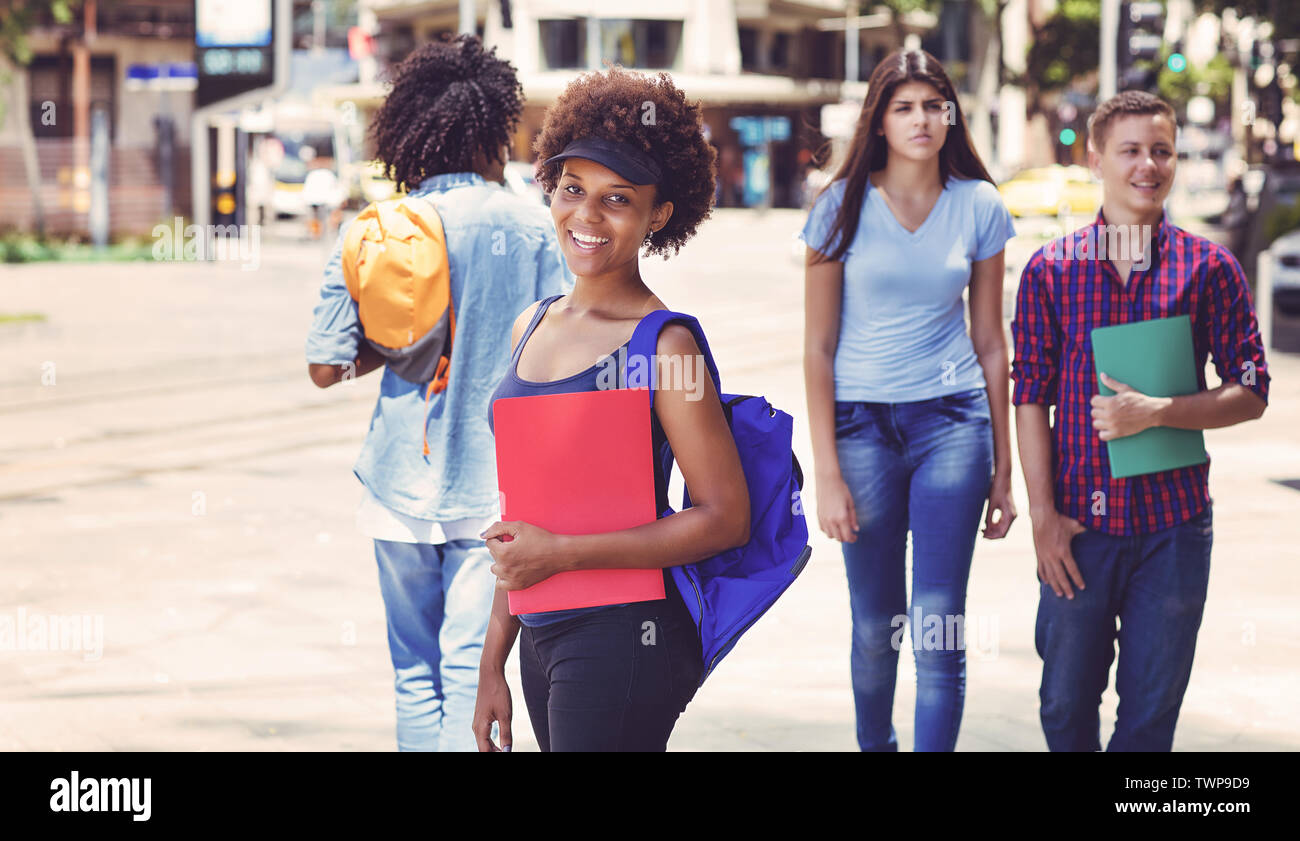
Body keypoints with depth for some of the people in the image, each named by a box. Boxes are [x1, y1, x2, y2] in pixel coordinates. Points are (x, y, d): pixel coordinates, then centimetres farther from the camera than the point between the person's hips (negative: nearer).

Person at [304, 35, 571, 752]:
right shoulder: (527, 225, -3)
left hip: (401, 478, 2)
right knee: (471, 666, -2)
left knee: (415, 669, 14)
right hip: (495, 478, -1)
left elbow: (326, 367, -2)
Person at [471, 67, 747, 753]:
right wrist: (492, 666, 15)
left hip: (623, 638, -7)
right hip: (541, 639, 7)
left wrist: (560, 552, -15)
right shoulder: (532, 327, 11)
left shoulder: (663, 345, -10)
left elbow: (725, 517, -15)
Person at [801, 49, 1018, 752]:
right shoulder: (843, 206, -1)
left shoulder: (978, 207, 3)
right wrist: (828, 474, -7)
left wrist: (1003, 468, 8)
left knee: (938, 633, -8)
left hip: (953, 423, 0)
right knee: (875, 629, 9)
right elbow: (818, 348, 0)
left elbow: (990, 342, 9)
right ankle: (874, 745, 34)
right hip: (861, 423, 0)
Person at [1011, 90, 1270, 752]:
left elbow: (1249, 395, 1)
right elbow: (1031, 398, 3)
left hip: (1174, 523, 0)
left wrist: (1155, 412, -15)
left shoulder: (1210, 268, 1)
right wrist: (1043, 515, -4)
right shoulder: (1050, 269, 2)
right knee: (1066, 704, 7)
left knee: (1152, 708, 5)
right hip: (1077, 522, 0)